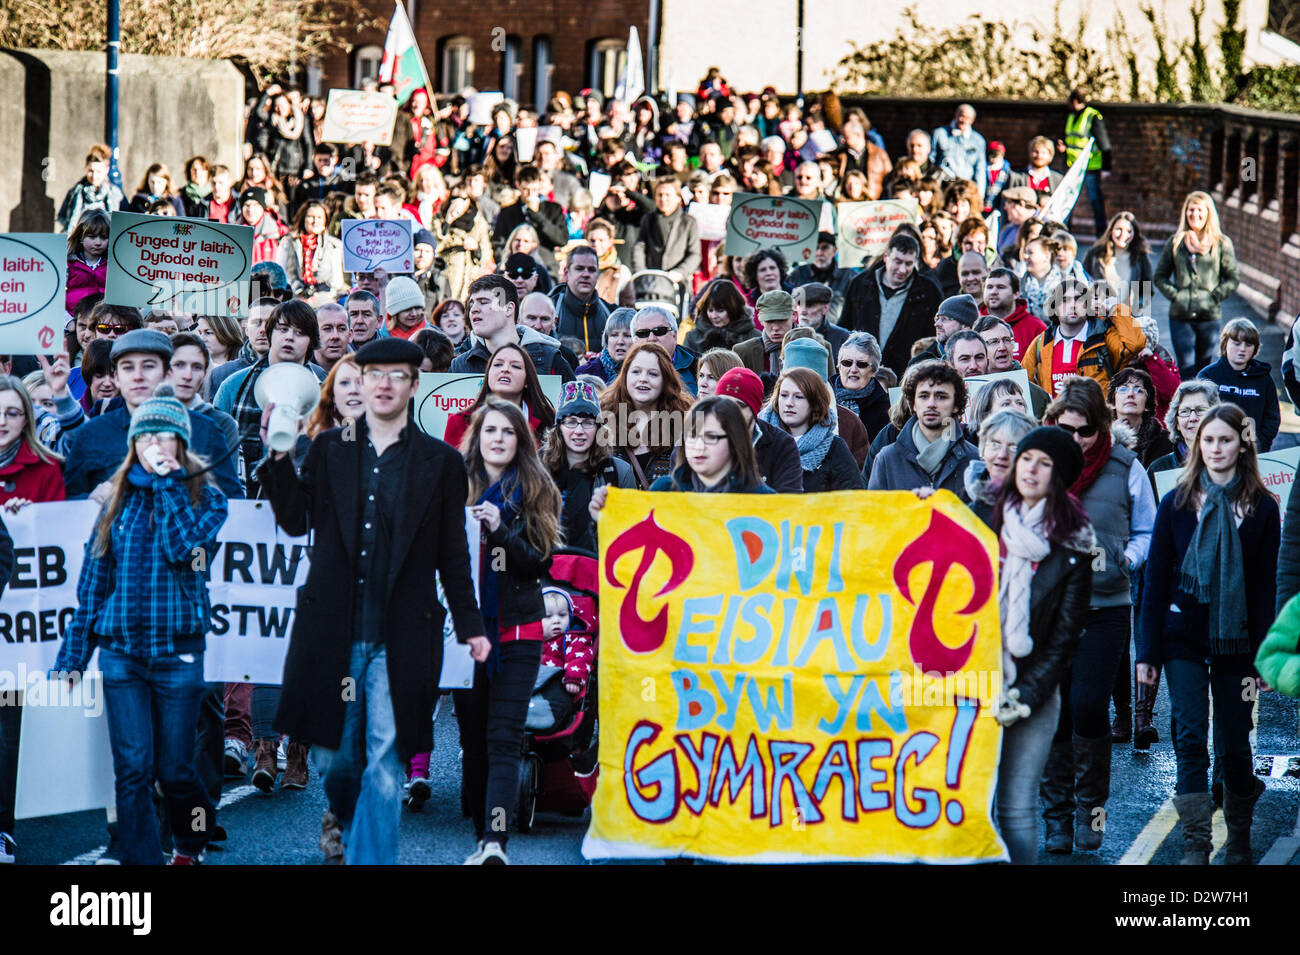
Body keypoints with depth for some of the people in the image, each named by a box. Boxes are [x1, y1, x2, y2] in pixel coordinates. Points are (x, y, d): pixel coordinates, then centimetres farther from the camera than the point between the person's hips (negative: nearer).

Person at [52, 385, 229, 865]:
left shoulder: (205, 496, 2)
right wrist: (71, 656, 9)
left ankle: (191, 843, 34)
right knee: (132, 767, -6)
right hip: (122, 653, 2)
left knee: (174, 769, 7)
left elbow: (184, 547, -18)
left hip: (178, 653, -2)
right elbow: (93, 583, 11)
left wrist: (168, 481, -13)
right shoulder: (119, 498, 9)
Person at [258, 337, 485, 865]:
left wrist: (470, 624, 6)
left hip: (400, 640, -1)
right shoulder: (328, 449, 9)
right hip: (333, 633, 1)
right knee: (333, 754, 10)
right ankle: (343, 814, 42)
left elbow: (453, 554, 8)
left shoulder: (442, 463, 6)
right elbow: (296, 521, 4)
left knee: (384, 767, -5)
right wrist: (280, 458, -7)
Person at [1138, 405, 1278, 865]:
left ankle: (1239, 836, 24)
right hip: (1184, 640, 0)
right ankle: (1195, 846, -7)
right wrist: (1147, 651, 0)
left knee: (1233, 744, 4)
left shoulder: (1261, 508, 1)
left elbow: (1266, 587, 1)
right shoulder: (1176, 502, 2)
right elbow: (1156, 580, 3)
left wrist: (1262, 658, -5)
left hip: (1236, 642, 0)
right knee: (1190, 737, -8)